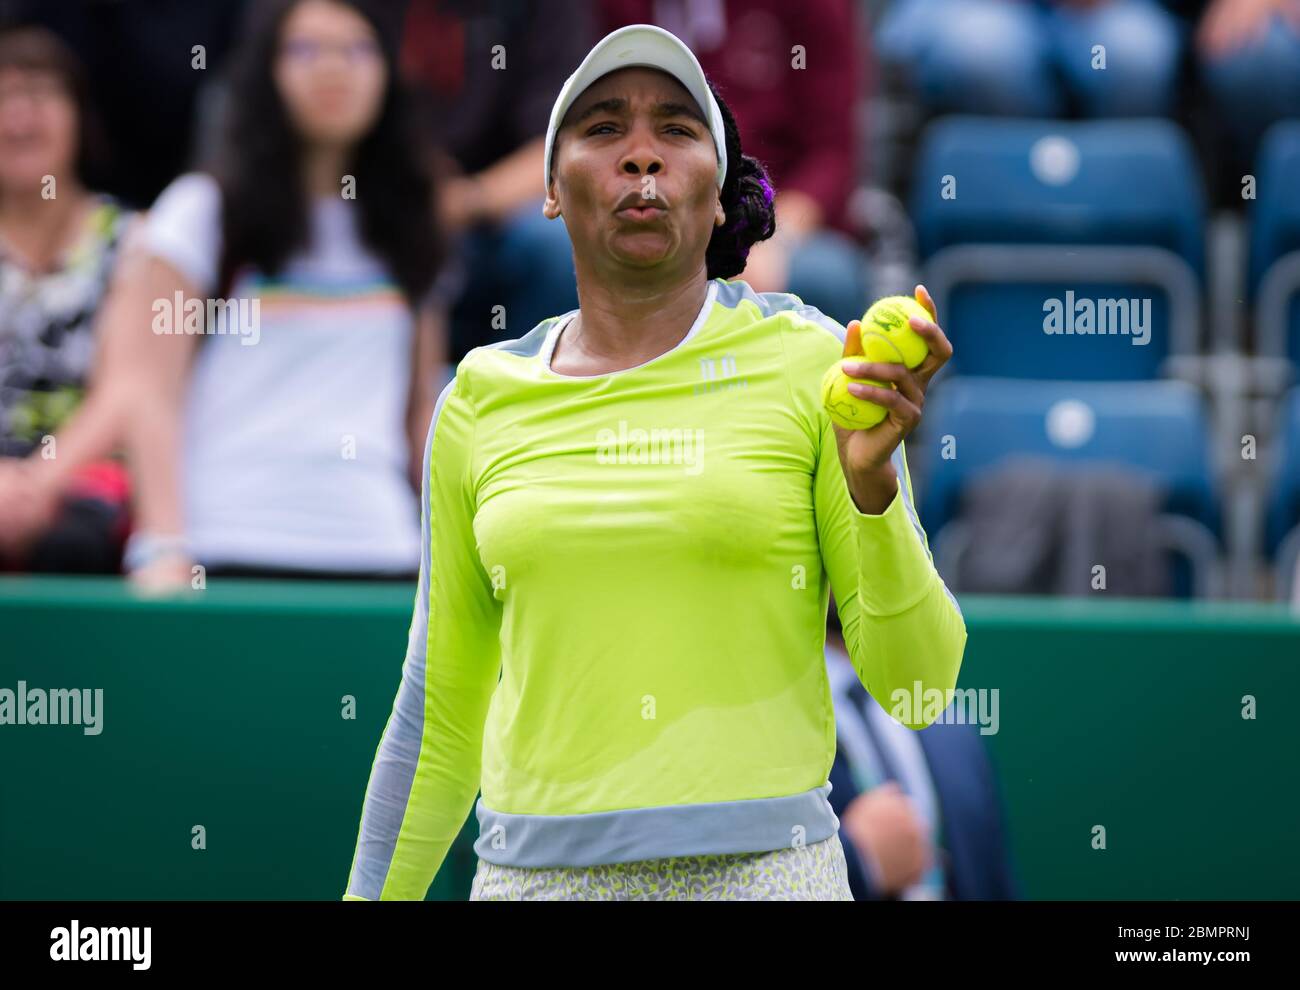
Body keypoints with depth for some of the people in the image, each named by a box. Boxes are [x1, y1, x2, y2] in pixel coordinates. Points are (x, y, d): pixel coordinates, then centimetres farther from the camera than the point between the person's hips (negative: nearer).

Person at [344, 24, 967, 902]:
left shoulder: (807, 362, 0)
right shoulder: (482, 402, 8)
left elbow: (917, 681, -3)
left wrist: (873, 483, -18)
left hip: (758, 864, -2)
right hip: (535, 869, 2)